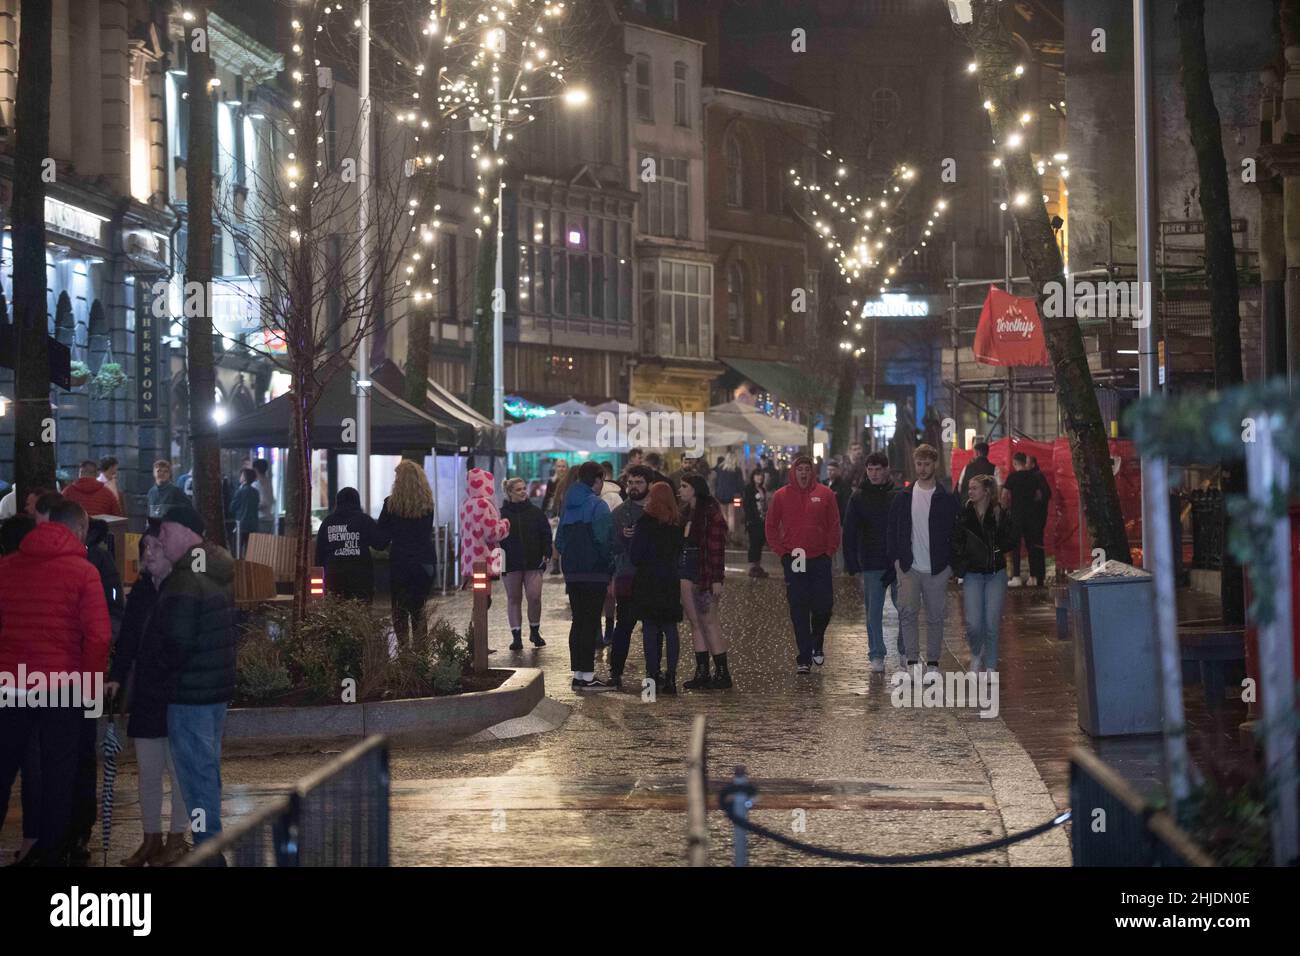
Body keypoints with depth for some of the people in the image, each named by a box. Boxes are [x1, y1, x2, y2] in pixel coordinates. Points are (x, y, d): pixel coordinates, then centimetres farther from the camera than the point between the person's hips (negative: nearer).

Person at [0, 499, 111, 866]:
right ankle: (51, 853, 10)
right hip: (61, 685, -3)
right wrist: (90, 689, 0)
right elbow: (98, 636, -9)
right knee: (58, 774, 6)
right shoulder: (82, 571, -5)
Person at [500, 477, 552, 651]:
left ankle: (534, 631, 14)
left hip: (533, 563, 1)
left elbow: (546, 534, 10)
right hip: (510, 564, -1)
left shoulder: (535, 512, 7)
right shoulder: (502, 514, 1)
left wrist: (546, 554, -1)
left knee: (534, 597, -6)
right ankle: (516, 636, 10)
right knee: (514, 599, 4)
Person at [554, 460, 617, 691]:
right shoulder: (597, 505, -11)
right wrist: (610, 568, -7)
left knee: (578, 622, 12)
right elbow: (603, 541, -16)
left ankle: (578, 674, 13)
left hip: (572, 574, 7)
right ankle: (587, 676, -5)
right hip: (594, 573, -7)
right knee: (590, 623, -4)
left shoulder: (569, 506, 12)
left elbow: (559, 542, 13)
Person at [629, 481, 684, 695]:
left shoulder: (645, 522, -10)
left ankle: (653, 674, -1)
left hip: (648, 580, -4)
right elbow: (682, 553, 9)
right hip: (671, 581, 4)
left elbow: (634, 555, -7)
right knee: (670, 629, 6)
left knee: (650, 629, 0)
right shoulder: (678, 523, 3)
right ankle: (670, 675, 3)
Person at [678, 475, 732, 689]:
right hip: (685, 573, 8)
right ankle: (702, 673, 11)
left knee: (709, 622, -5)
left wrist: (716, 579, -19)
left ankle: (722, 673, -1)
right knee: (695, 623, 8)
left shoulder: (711, 514, -10)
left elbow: (717, 548, -14)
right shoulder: (684, 513, 14)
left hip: (704, 574, -8)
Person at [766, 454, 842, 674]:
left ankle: (817, 644, 28)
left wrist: (829, 550, -2)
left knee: (824, 606, 0)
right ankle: (804, 658, 2)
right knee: (799, 610, -2)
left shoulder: (825, 494, 3)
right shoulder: (781, 496, 3)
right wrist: (782, 551, -1)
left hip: (820, 559, 0)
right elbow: (771, 527, 8)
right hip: (794, 561, 0)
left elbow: (834, 526, 6)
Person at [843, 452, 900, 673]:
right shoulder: (858, 497, 3)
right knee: (873, 611, 2)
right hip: (871, 564, 0)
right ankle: (876, 656, 10)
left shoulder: (898, 496, 2)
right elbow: (849, 533, 3)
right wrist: (851, 562, -4)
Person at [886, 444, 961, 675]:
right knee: (908, 612, -8)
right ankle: (911, 660, -3)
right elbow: (892, 532, 9)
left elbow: (955, 533, 3)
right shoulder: (903, 497, 6)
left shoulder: (946, 499, 1)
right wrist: (896, 560, 0)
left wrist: (951, 565, -2)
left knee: (935, 616, 5)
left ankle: (932, 662, 14)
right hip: (909, 568, 1)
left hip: (937, 569, -1)